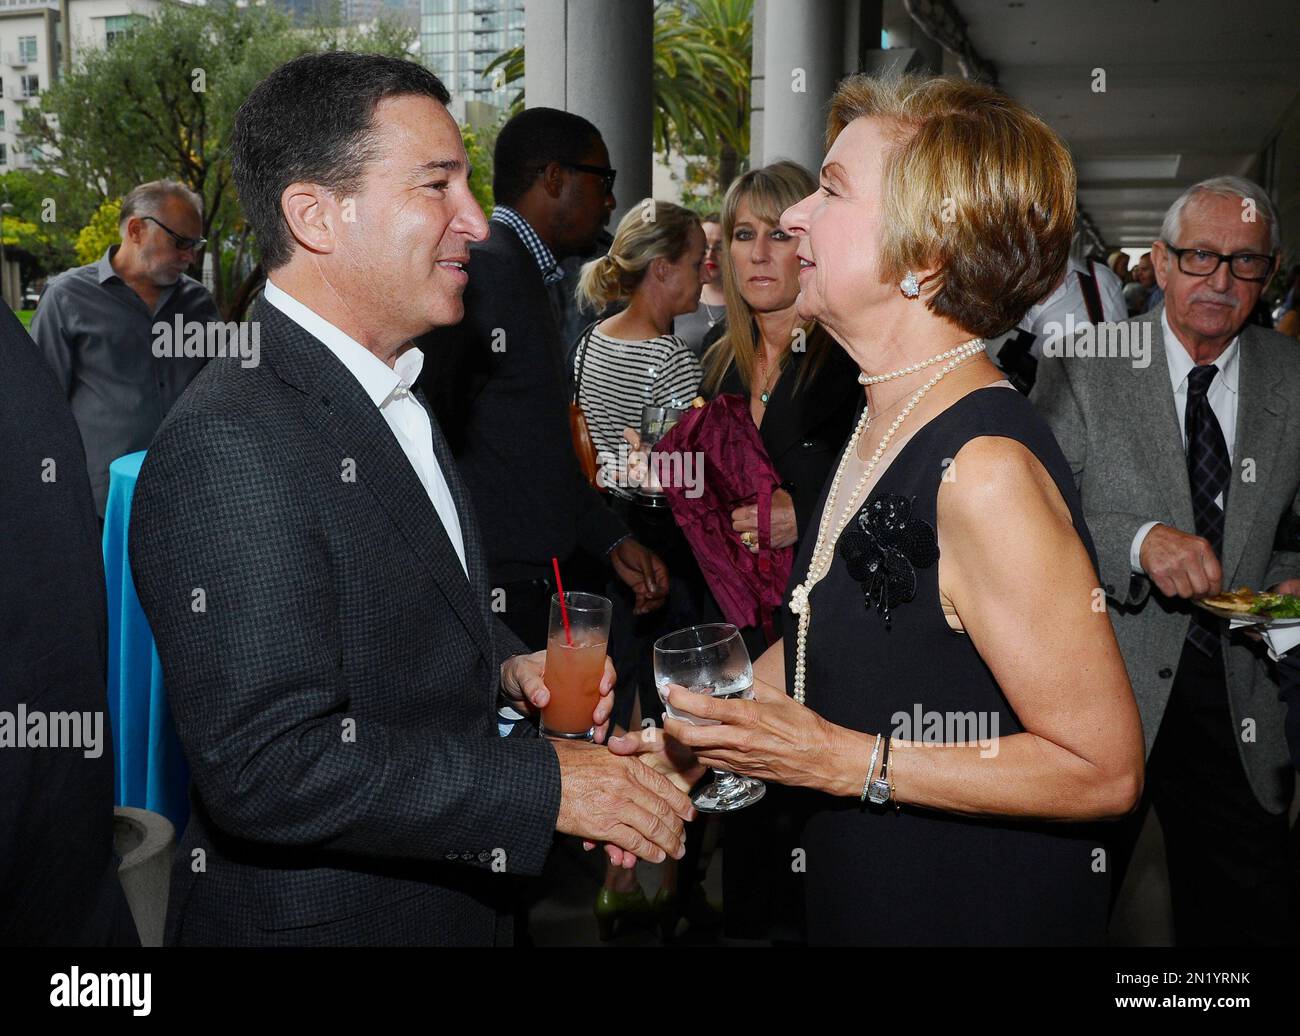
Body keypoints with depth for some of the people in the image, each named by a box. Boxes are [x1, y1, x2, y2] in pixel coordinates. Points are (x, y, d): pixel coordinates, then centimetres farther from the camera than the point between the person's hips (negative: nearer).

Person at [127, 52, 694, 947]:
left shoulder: (395, 395, 7)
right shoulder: (230, 445, -25)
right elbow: (266, 767, -29)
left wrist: (504, 661, 0)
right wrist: (544, 783, -24)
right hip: (320, 916, -8)